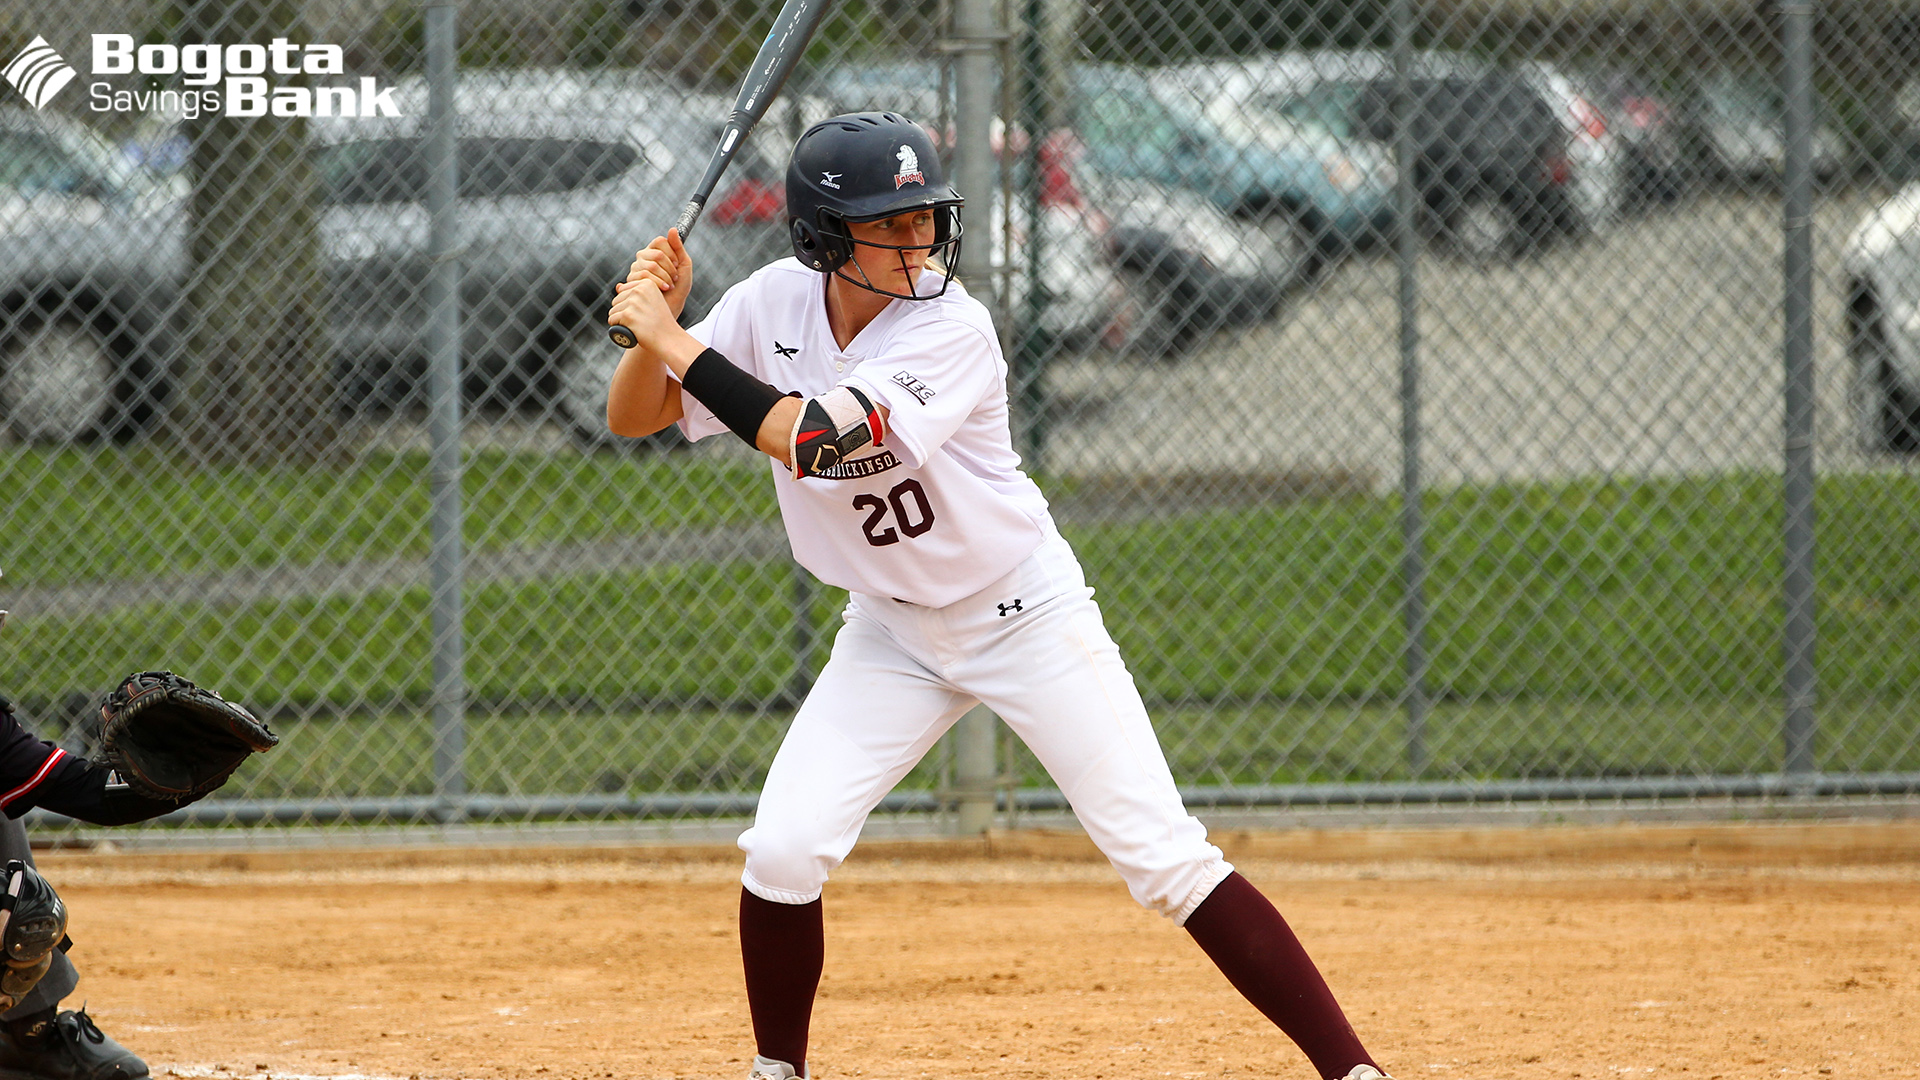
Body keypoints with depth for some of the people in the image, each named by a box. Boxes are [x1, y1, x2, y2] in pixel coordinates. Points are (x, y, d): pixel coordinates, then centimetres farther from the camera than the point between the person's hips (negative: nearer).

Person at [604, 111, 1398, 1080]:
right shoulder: (777, 302, -10)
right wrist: (655, 321, -25)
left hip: (1026, 617, -4)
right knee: (784, 851, -10)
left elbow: (812, 440, -37)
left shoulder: (951, 329, -26)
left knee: (1164, 856, -10)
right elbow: (633, 418, -6)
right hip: (892, 629, 4)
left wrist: (677, 342, -33)